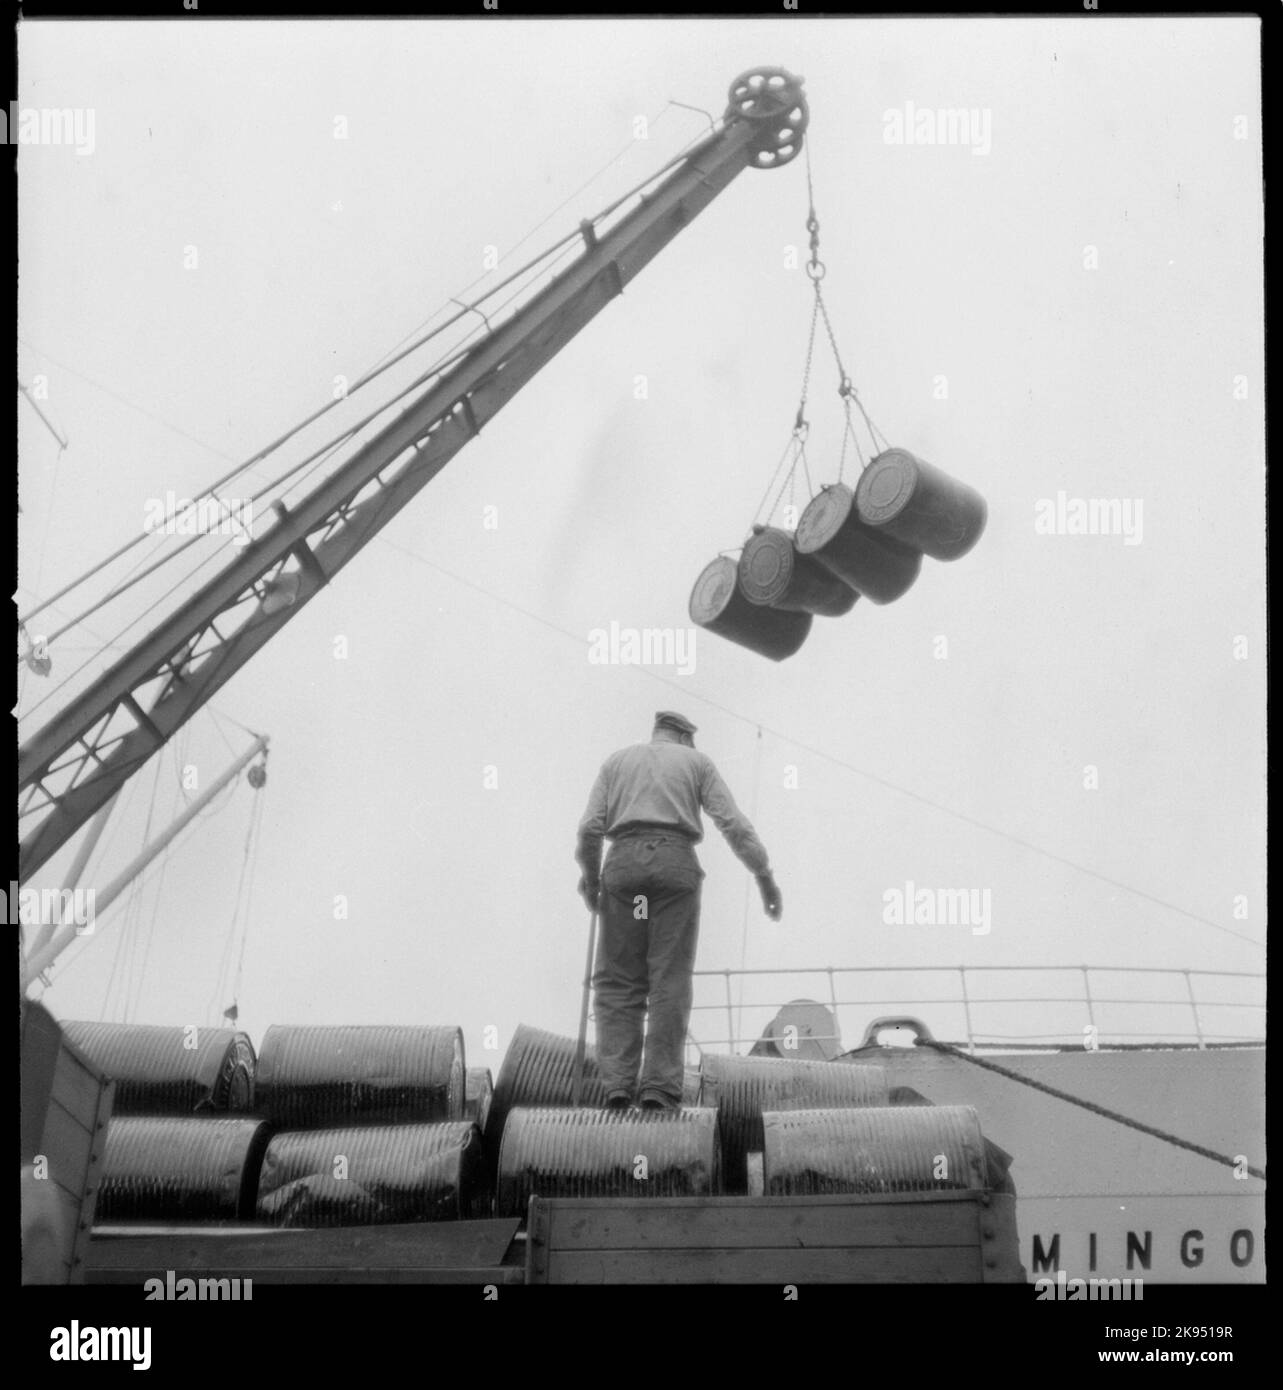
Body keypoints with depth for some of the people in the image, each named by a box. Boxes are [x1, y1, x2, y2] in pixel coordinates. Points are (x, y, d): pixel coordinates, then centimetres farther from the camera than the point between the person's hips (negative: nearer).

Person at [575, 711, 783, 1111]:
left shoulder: (616, 761, 21)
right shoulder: (697, 762, 18)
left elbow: (590, 827, 8)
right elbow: (733, 823, 4)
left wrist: (590, 876, 22)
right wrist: (765, 876, 6)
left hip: (624, 864, 1)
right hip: (675, 865, -1)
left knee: (618, 981, 5)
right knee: (670, 981, -1)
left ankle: (617, 1084, -8)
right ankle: (659, 1087, -9)